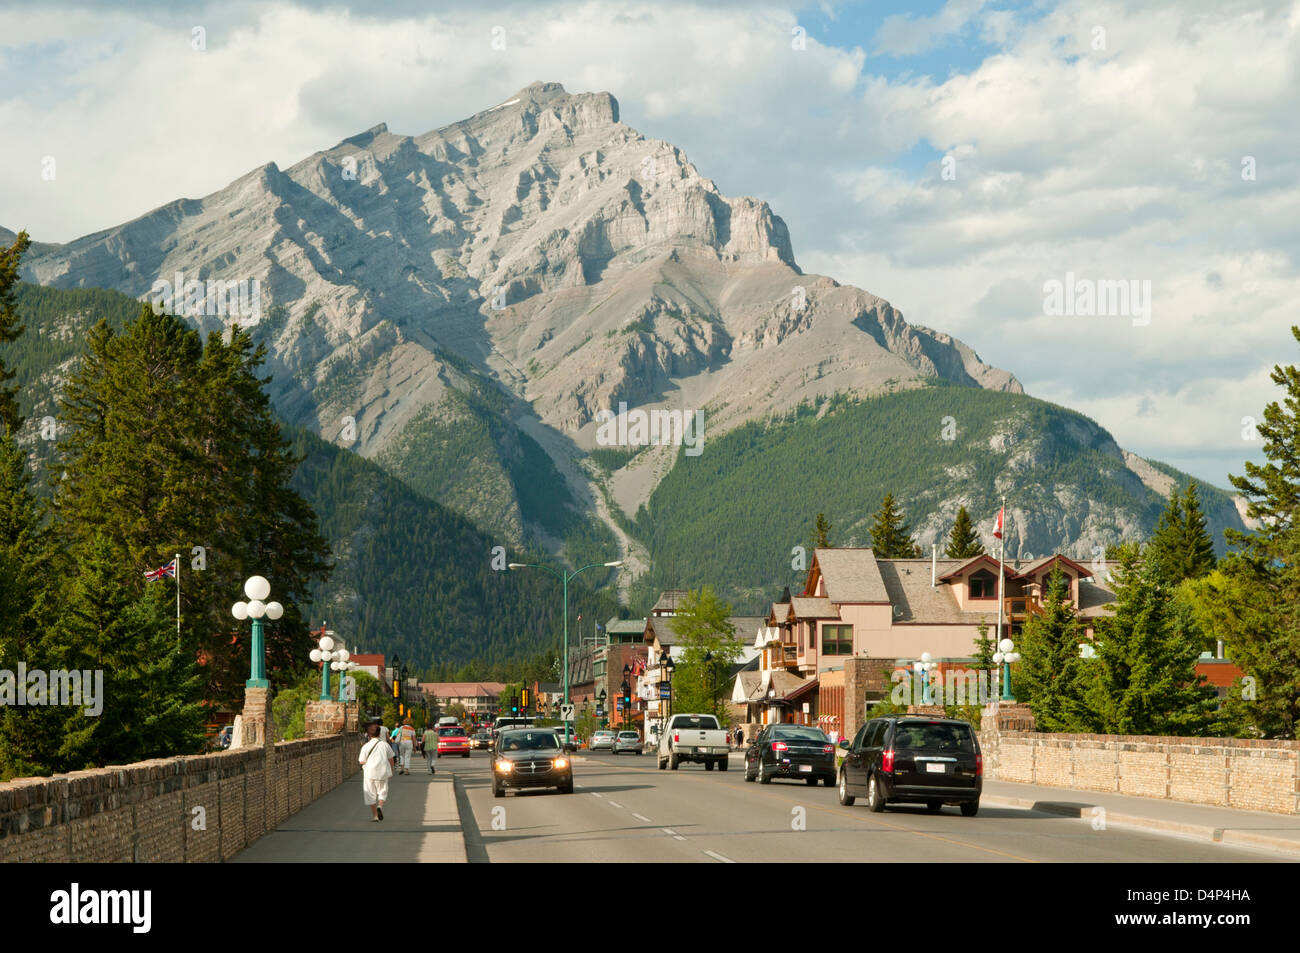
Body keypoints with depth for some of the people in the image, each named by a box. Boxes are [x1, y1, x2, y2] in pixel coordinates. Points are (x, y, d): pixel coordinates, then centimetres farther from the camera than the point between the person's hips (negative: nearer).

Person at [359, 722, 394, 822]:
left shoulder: (366, 746, -5)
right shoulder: (385, 745, 1)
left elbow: (361, 761, -4)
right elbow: (390, 759, 7)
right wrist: (391, 771, 20)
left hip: (369, 772, -1)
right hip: (382, 772, 1)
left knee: (371, 794, 8)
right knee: (382, 791, 15)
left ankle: (375, 816, 7)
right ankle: (380, 805, -13)